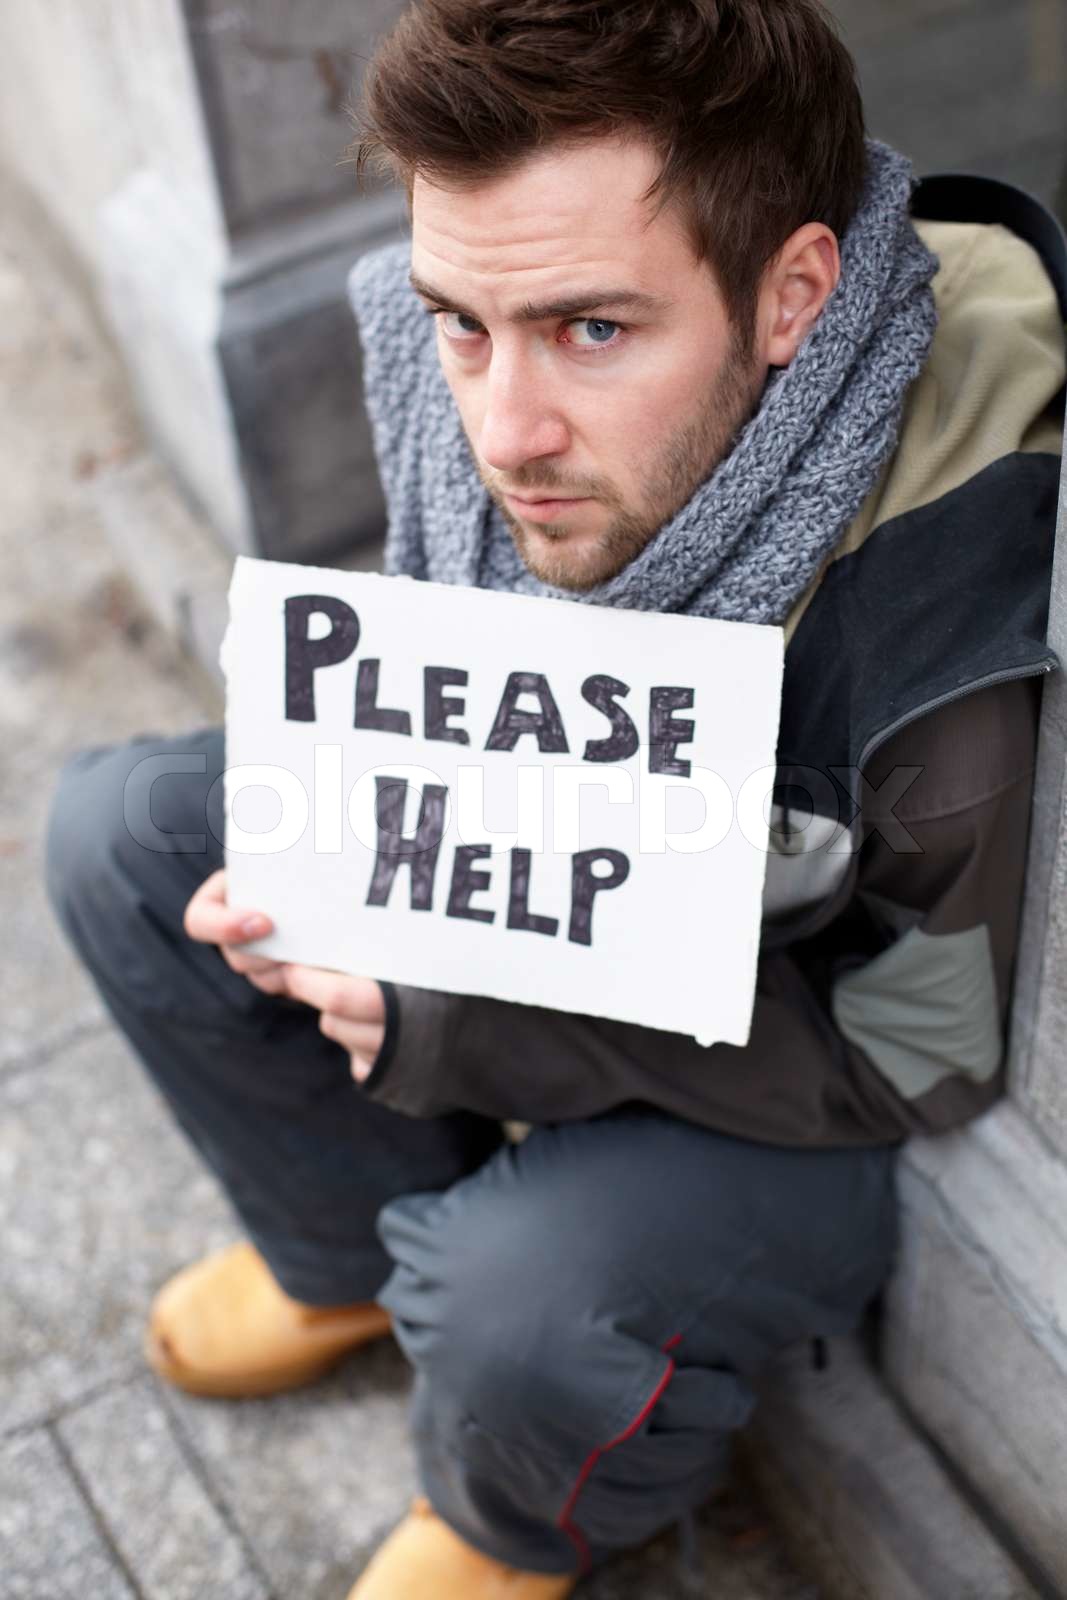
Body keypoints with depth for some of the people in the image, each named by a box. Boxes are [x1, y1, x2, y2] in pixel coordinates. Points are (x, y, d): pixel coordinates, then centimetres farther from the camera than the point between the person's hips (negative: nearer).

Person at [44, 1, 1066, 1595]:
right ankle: (363, 1248, 19)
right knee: (123, 828, -2)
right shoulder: (445, 353, -20)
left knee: (519, 1300, -32)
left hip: (792, 1091, -5)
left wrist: (452, 1018, -30)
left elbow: (912, 1054, -23)